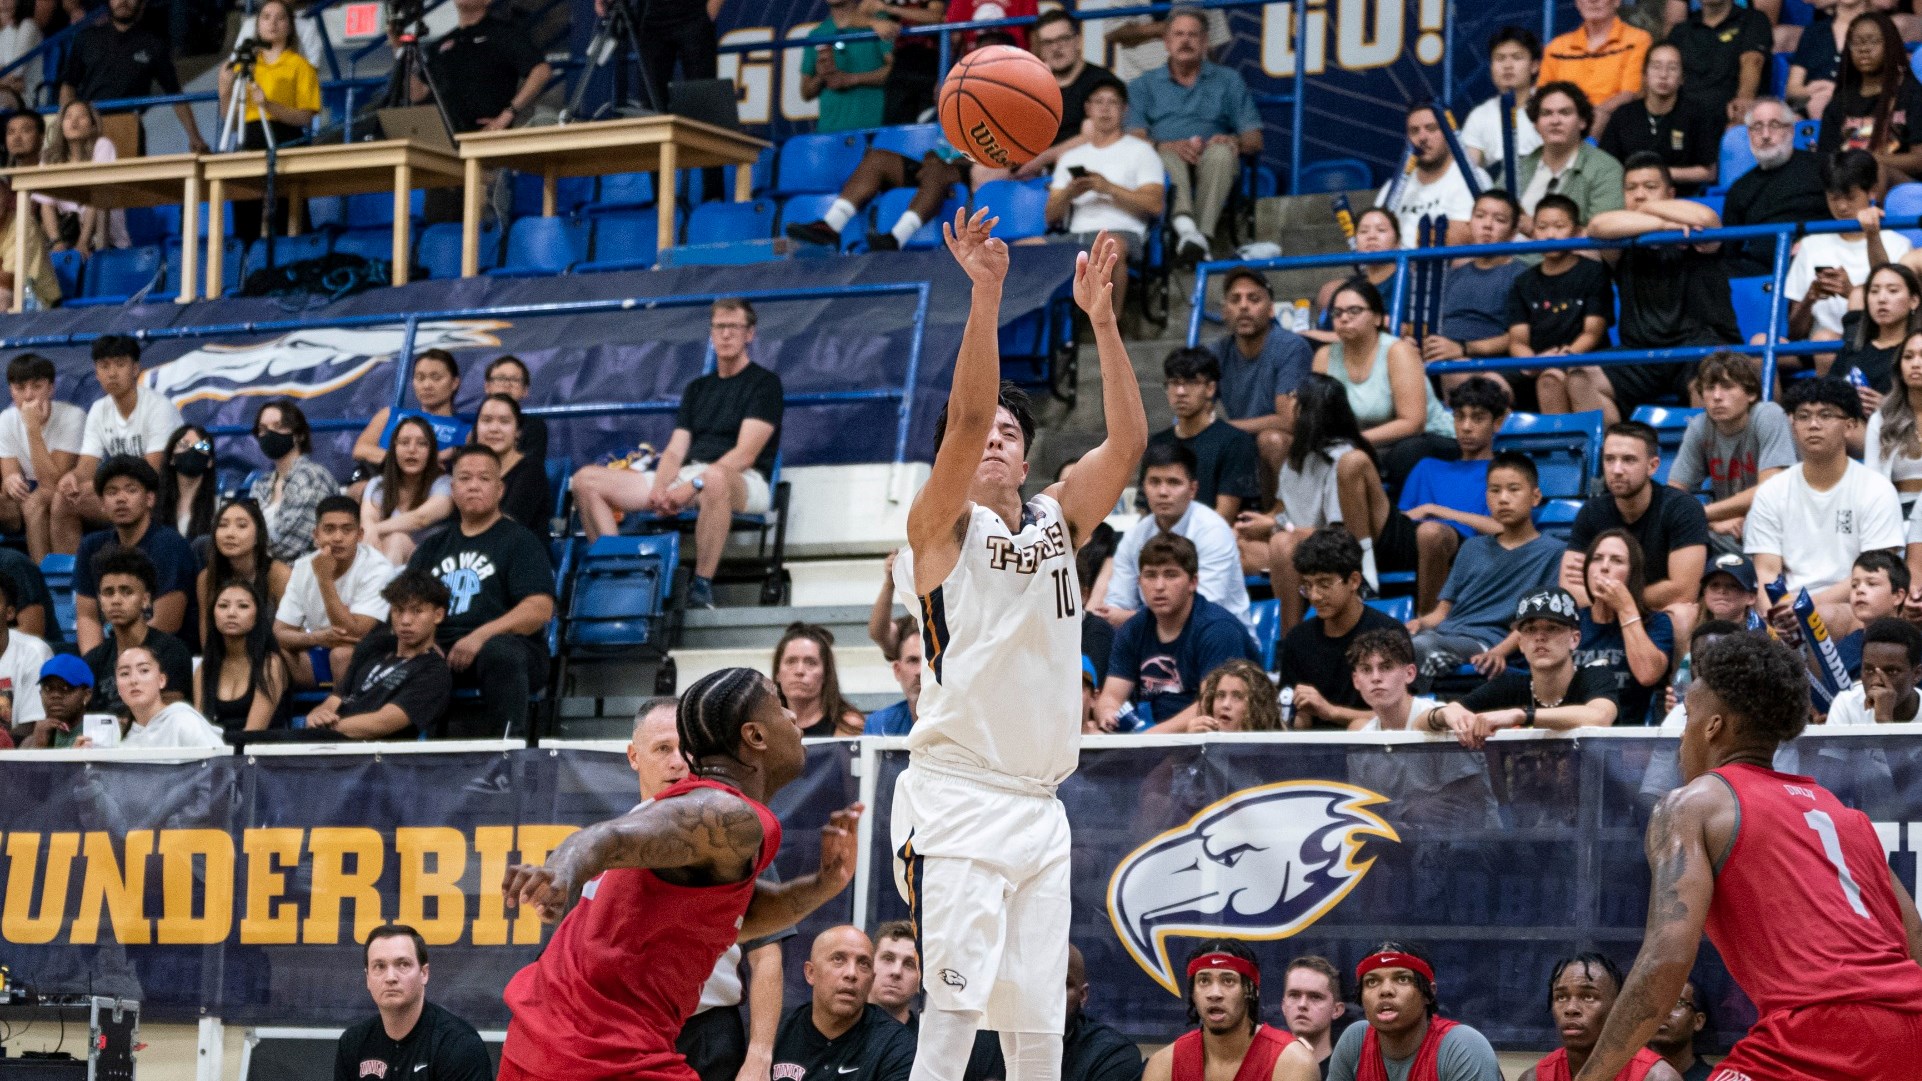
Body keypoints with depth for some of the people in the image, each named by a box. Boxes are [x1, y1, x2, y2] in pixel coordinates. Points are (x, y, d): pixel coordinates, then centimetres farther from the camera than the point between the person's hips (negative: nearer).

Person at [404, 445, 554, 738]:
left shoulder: (520, 541, 10)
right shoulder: (433, 547, 27)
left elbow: (540, 609, -4)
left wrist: (481, 636, -17)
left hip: (503, 643, -4)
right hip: (437, 647, 4)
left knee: (500, 652, -42)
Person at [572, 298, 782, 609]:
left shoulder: (765, 383, 3)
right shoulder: (698, 388, 24)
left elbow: (745, 455, -9)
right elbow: (675, 451, 14)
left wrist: (692, 487, -19)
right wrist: (659, 489, -9)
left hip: (742, 482, -7)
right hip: (684, 478, 7)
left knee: (715, 478, -47)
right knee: (586, 479, -5)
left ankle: (702, 587, -39)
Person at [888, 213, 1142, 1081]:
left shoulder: (1058, 521, 16)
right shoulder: (942, 525, 1)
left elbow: (1127, 442, 3)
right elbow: (964, 419, -16)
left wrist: (1101, 319, -5)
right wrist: (985, 296, -23)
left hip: (1039, 808, 6)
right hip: (955, 803, -6)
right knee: (954, 1011, -15)